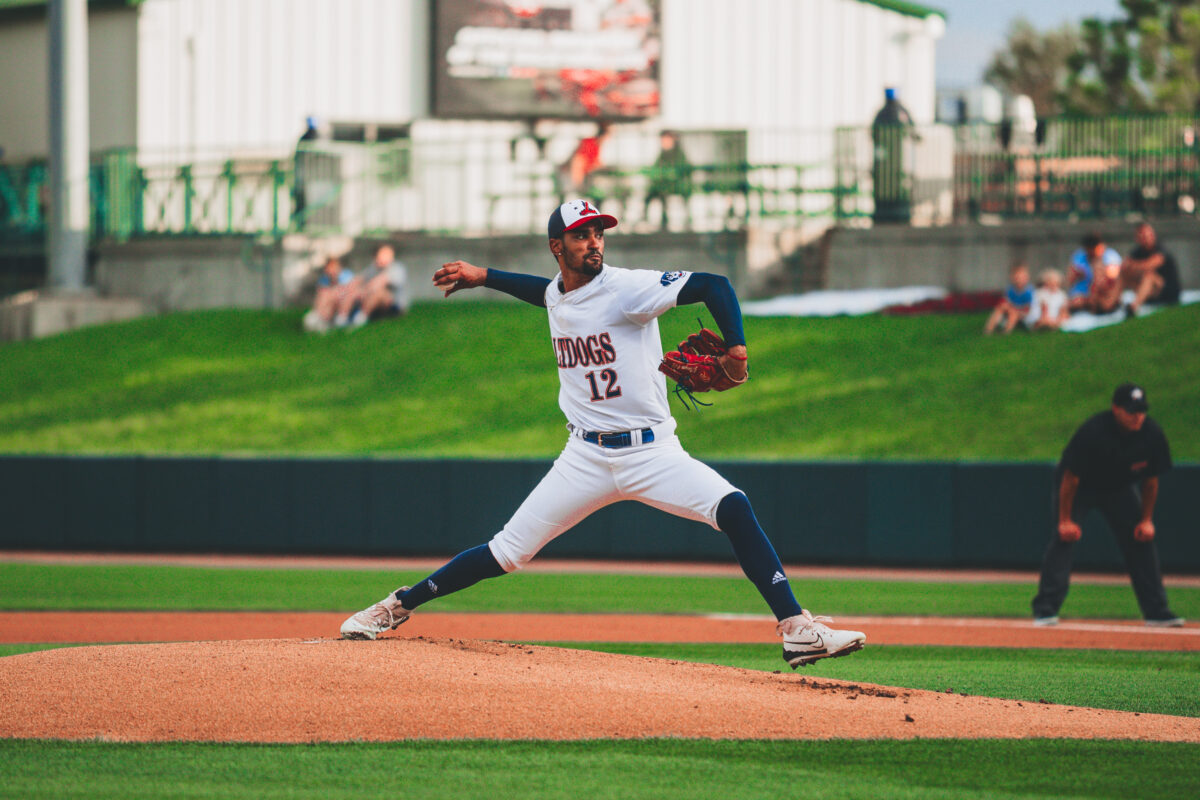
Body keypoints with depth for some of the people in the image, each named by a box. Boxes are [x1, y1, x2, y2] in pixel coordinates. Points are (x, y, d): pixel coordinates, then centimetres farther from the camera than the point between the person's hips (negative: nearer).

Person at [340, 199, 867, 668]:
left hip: (651, 452, -4)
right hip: (586, 458, 4)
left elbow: (712, 285, -21)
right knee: (506, 552, 1)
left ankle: (798, 631, -28)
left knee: (734, 510, -27)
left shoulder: (627, 288, -12)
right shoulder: (555, 297, 7)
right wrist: (484, 277, 31)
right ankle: (397, 607, 18)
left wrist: (735, 347, -35)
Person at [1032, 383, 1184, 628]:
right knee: (1063, 537, -20)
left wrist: (1146, 520, -4)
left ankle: (1157, 612, 7)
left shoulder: (1152, 435, -22)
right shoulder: (1092, 432, -35)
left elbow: (1150, 480, -5)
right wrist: (1065, 520, -22)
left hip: (1120, 488, 4)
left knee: (1142, 539, -1)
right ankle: (1045, 609, -19)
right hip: (1081, 487, -4)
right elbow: (1070, 477, -25)